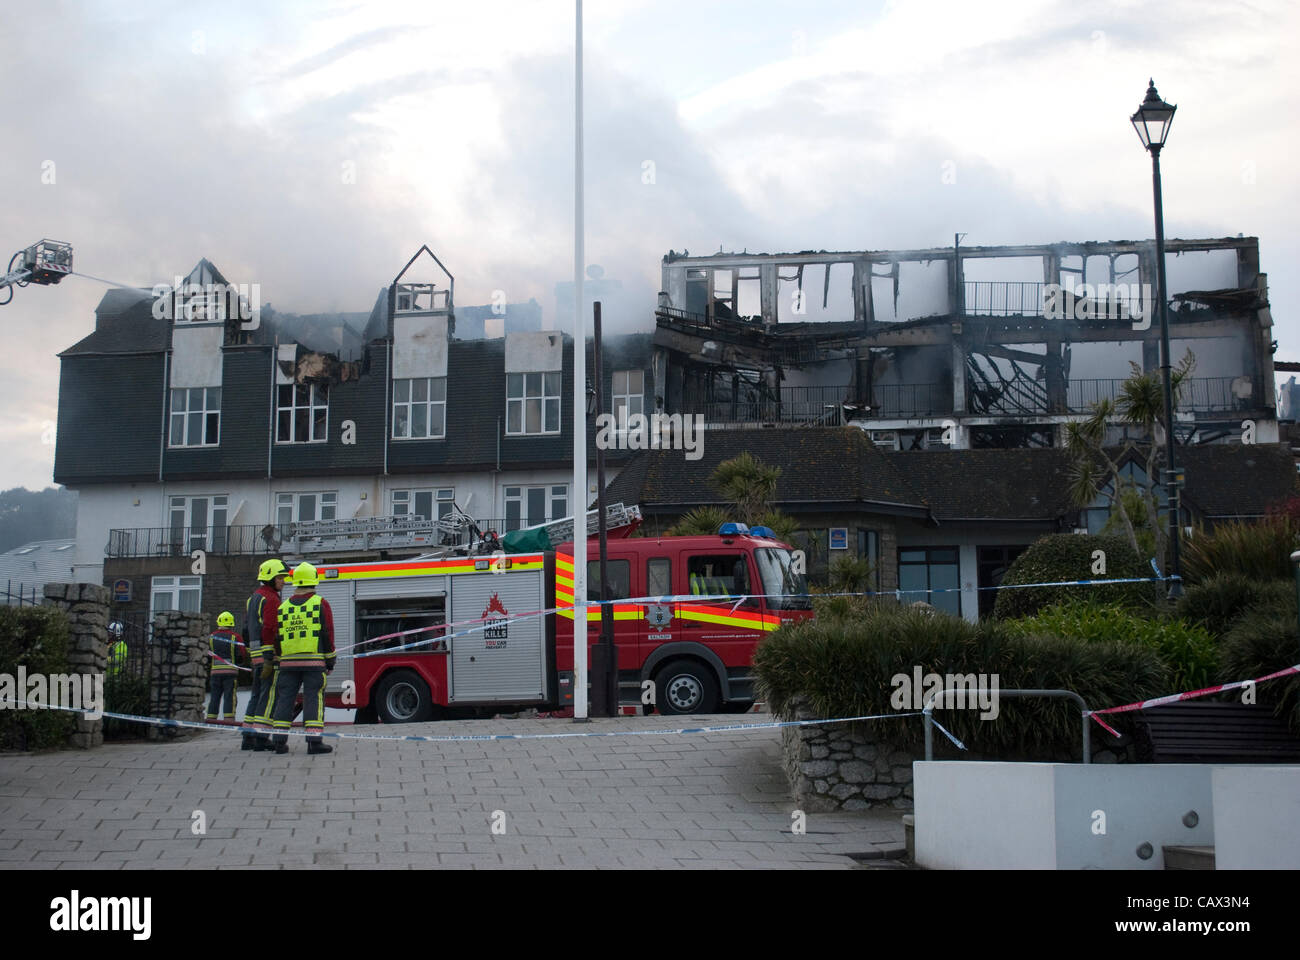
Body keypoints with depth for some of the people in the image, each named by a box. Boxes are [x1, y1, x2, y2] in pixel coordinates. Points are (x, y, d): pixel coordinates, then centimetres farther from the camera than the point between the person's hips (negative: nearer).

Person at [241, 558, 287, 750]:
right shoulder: (271, 599, -11)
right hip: (269, 652, -9)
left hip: (256, 654, 9)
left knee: (257, 694, 13)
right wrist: (270, 659, -22)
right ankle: (261, 737, -10)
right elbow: (269, 630, -19)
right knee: (269, 695, -7)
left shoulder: (253, 598, 19)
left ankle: (248, 737, 14)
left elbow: (247, 630, 22)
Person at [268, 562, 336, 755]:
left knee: (285, 698, 8)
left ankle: (279, 740, 6)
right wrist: (330, 661, 2)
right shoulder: (321, 604, -1)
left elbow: (277, 637, 11)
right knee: (314, 699, -3)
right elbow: (327, 635, -5)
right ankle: (314, 741, -9)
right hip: (314, 660, -3)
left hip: (288, 661, 4)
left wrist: (279, 662, 19)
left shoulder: (283, 607, 11)